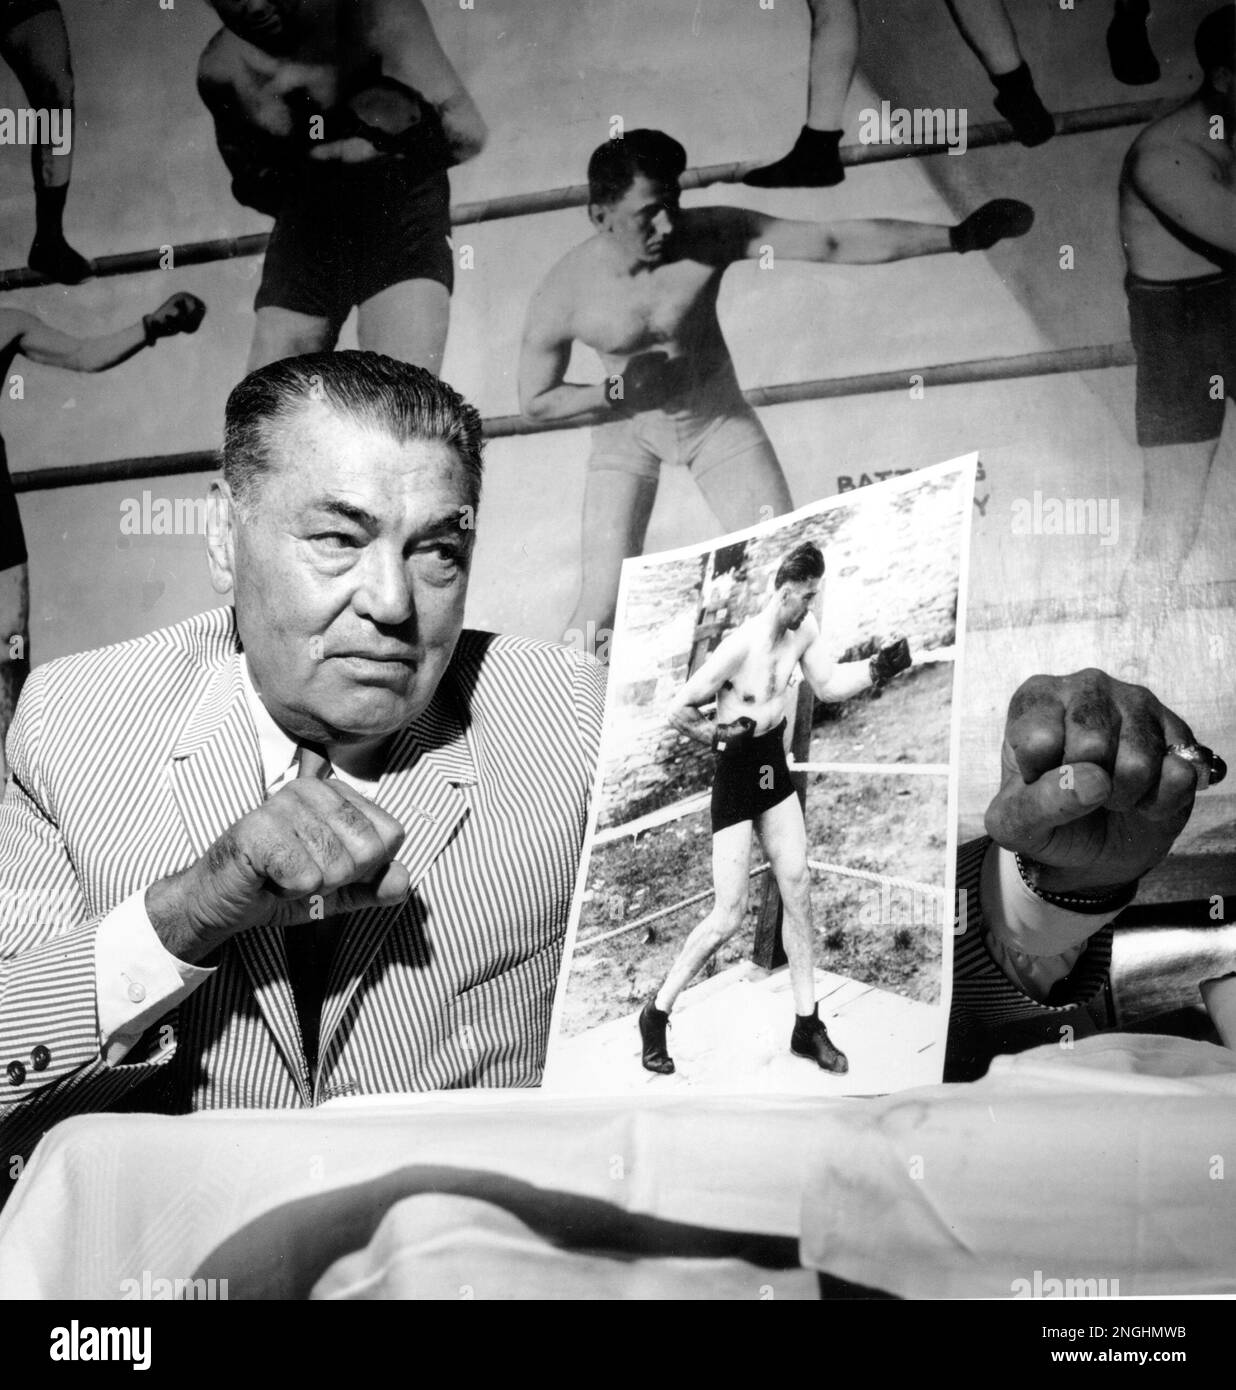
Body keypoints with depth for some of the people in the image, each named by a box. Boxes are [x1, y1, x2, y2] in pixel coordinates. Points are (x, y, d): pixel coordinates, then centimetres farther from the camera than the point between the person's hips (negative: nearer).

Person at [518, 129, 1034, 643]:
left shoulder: (710, 234, -25)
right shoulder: (561, 297, -24)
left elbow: (834, 242, -27)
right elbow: (536, 401, -10)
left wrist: (957, 238, -29)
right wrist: (618, 392, -28)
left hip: (717, 416, 1)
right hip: (626, 432, -1)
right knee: (603, 605, -9)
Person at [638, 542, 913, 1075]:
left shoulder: (804, 630, -4)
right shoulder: (740, 646, -26)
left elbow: (827, 684, 12)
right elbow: (679, 710, -20)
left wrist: (879, 667, 0)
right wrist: (721, 737, -19)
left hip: (775, 770, 7)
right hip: (736, 777, -7)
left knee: (798, 889, 5)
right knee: (729, 915, -7)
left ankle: (807, 1026, 15)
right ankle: (656, 1014, 11)